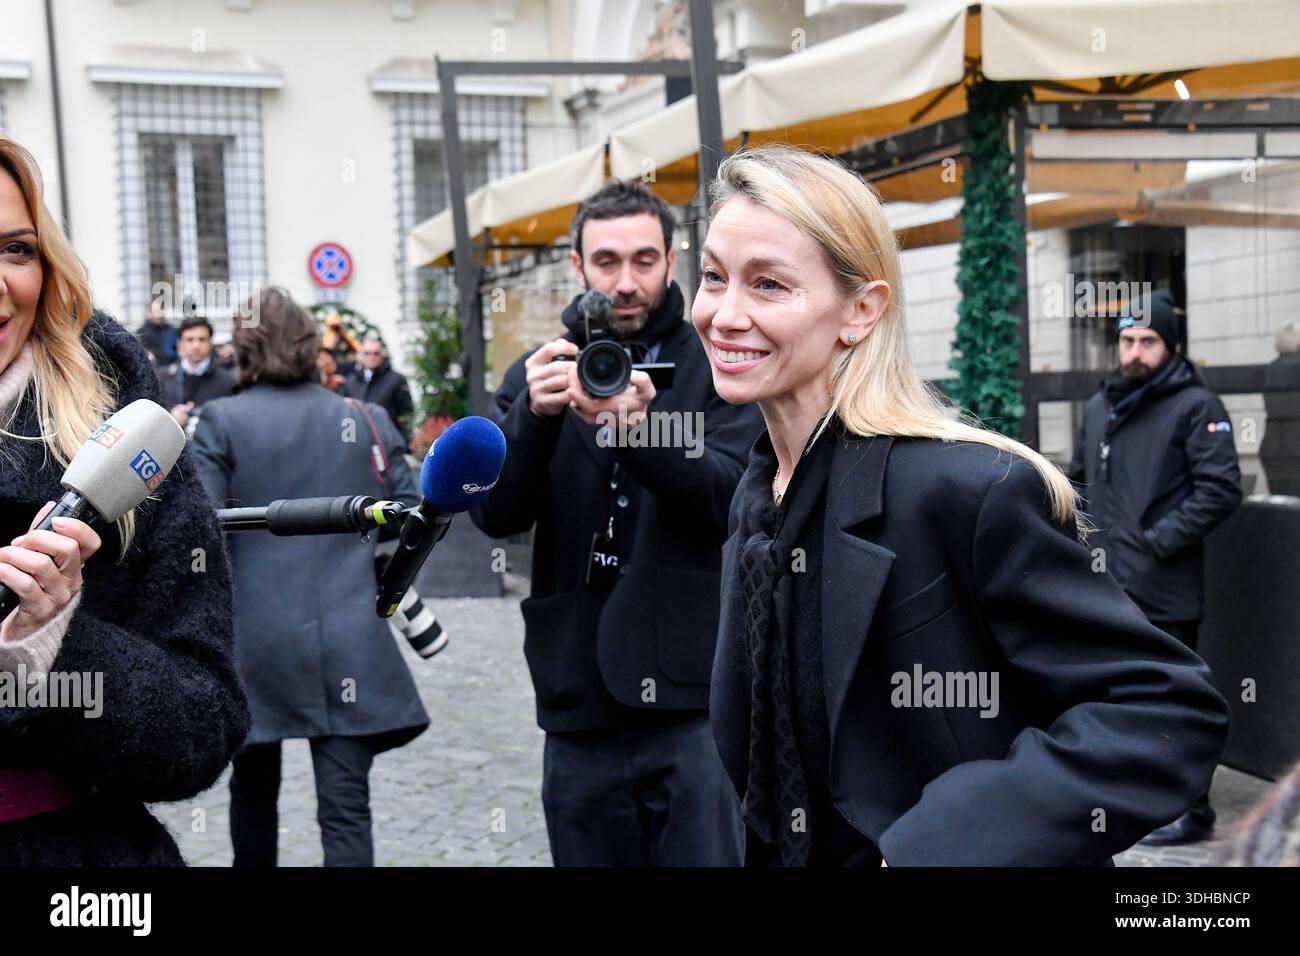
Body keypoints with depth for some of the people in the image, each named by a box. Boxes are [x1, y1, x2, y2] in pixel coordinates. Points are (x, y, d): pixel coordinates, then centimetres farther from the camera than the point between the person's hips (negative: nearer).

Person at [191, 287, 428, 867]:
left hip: (255, 637, -1)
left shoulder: (221, 422, -3)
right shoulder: (367, 419, 5)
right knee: (346, 806, 0)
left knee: (254, 789, 20)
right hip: (350, 640, 1)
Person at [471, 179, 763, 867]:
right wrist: (534, 416, -20)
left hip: (694, 700, -2)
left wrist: (639, 424, -27)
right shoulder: (537, 376, 10)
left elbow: (734, 497, -11)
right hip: (580, 710, 3)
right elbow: (496, 514, -2)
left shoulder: (717, 367, 3)